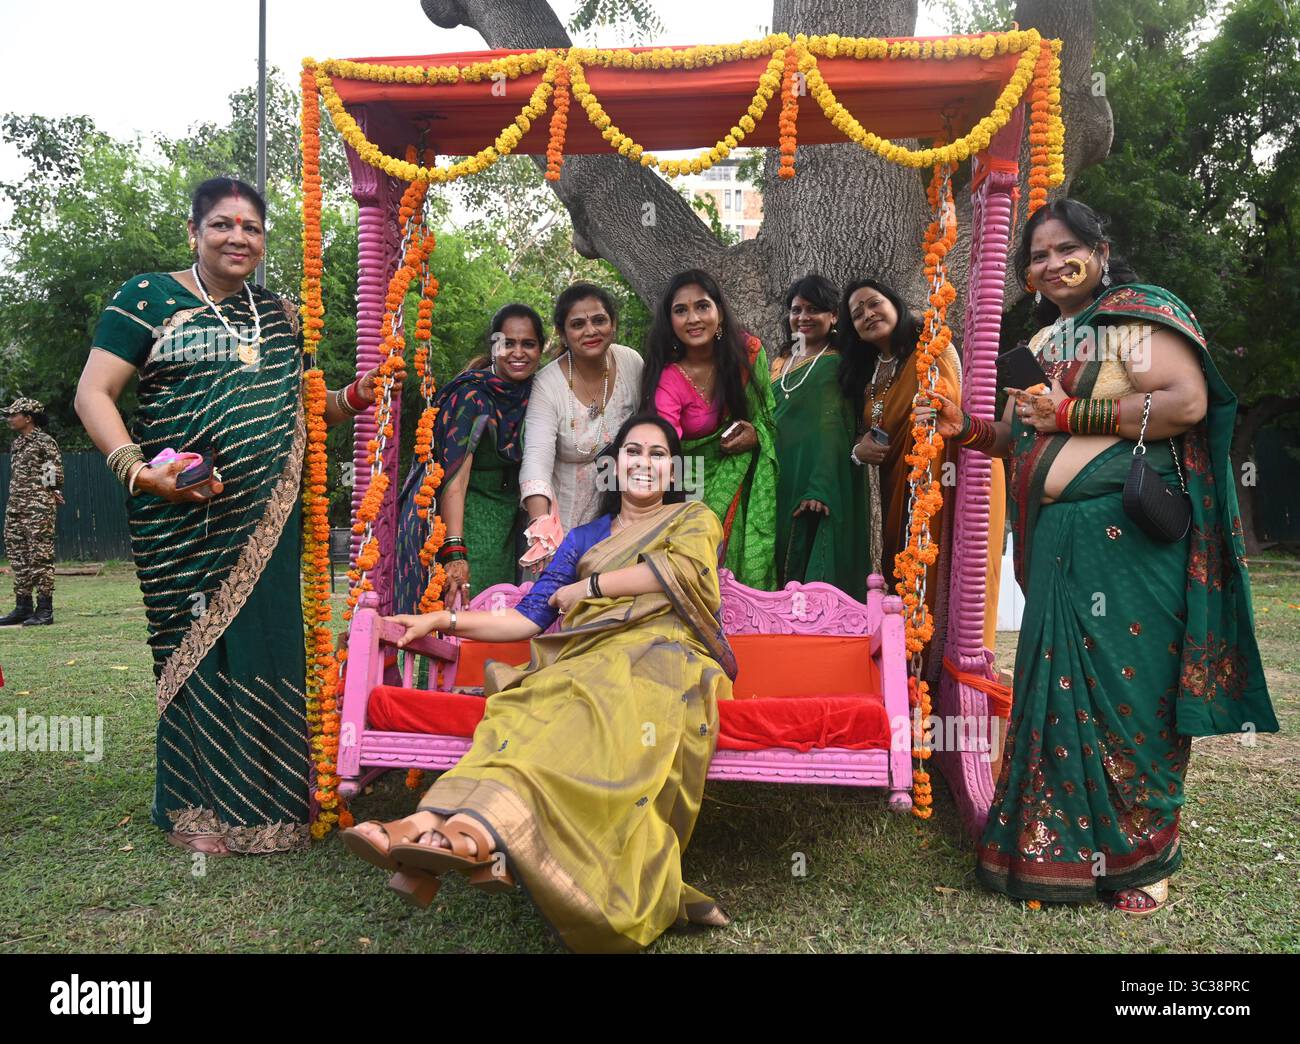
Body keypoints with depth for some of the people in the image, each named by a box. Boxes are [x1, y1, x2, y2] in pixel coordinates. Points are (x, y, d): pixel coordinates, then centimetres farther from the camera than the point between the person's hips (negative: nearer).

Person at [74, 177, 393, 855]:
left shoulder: (278, 313, 17)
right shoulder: (149, 298, 1)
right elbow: (93, 393, -4)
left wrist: (353, 398, 3)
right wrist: (137, 469, -19)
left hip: (268, 518, 5)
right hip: (185, 516, -4)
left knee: (268, 645, 5)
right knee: (197, 647, 0)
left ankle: (267, 800, 19)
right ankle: (195, 808, 15)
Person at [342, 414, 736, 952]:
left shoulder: (696, 519, 23)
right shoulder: (584, 539, 30)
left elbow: (680, 568, -2)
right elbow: (528, 620, 21)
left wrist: (584, 588, 6)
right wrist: (444, 620, 9)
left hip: (663, 658, -3)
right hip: (587, 660, 3)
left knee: (593, 704, -39)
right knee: (536, 704, -35)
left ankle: (482, 828, -62)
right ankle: (430, 822, -57)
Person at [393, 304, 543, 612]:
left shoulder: (533, 393, 5)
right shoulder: (473, 396, -15)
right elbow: (454, 477, -23)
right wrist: (455, 553, -33)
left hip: (510, 525, 6)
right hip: (467, 520, -6)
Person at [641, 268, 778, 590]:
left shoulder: (748, 351, -9)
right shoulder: (668, 379, -18)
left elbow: (770, 413, 7)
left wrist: (757, 433, -14)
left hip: (749, 486, 2)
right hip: (697, 488, -2)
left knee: (751, 570, 1)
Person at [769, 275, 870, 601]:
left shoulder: (839, 364, -5)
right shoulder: (781, 363, 16)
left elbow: (836, 429, -14)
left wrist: (820, 489, -24)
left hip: (820, 481, -6)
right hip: (779, 481, 6)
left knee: (818, 570, -5)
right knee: (782, 564, 8)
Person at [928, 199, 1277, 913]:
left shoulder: (1137, 315, -2)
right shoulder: (1039, 344, 20)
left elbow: (1188, 401, -15)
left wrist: (1071, 412, -14)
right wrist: (967, 429, 6)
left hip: (1127, 531, -7)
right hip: (1055, 541, 7)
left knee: (1125, 688, -2)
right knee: (1061, 685, 9)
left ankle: (1142, 857, 15)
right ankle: (1062, 847, 22)